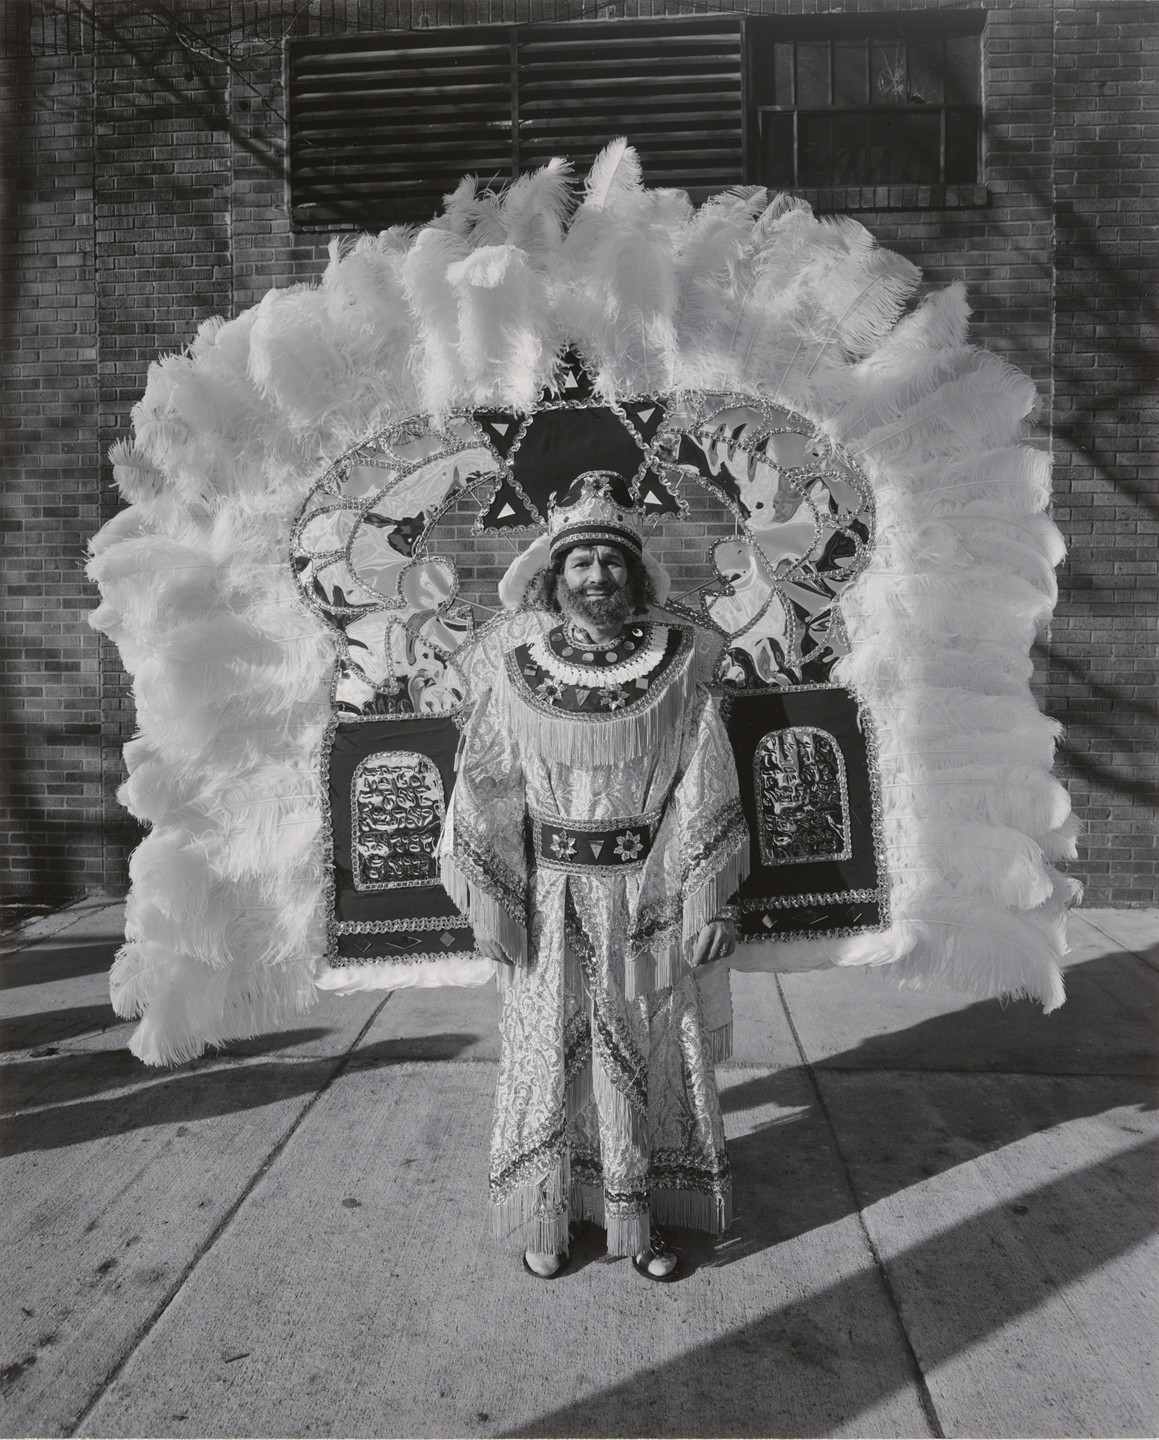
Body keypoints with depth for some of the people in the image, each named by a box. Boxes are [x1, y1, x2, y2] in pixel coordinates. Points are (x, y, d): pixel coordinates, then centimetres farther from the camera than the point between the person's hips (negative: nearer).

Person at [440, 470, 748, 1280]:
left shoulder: (676, 666, -5)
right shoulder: (514, 672, -4)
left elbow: (703, 789, -4)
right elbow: (487, 791, -1)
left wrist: (707, 900, -7)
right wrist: (488, 901, -5)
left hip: (643, 895, 0)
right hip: (550, 896, 0)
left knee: (644, 1052, 11)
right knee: (549, 1050, 12)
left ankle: (643, 1218, 31)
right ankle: (546, 1217, 32)